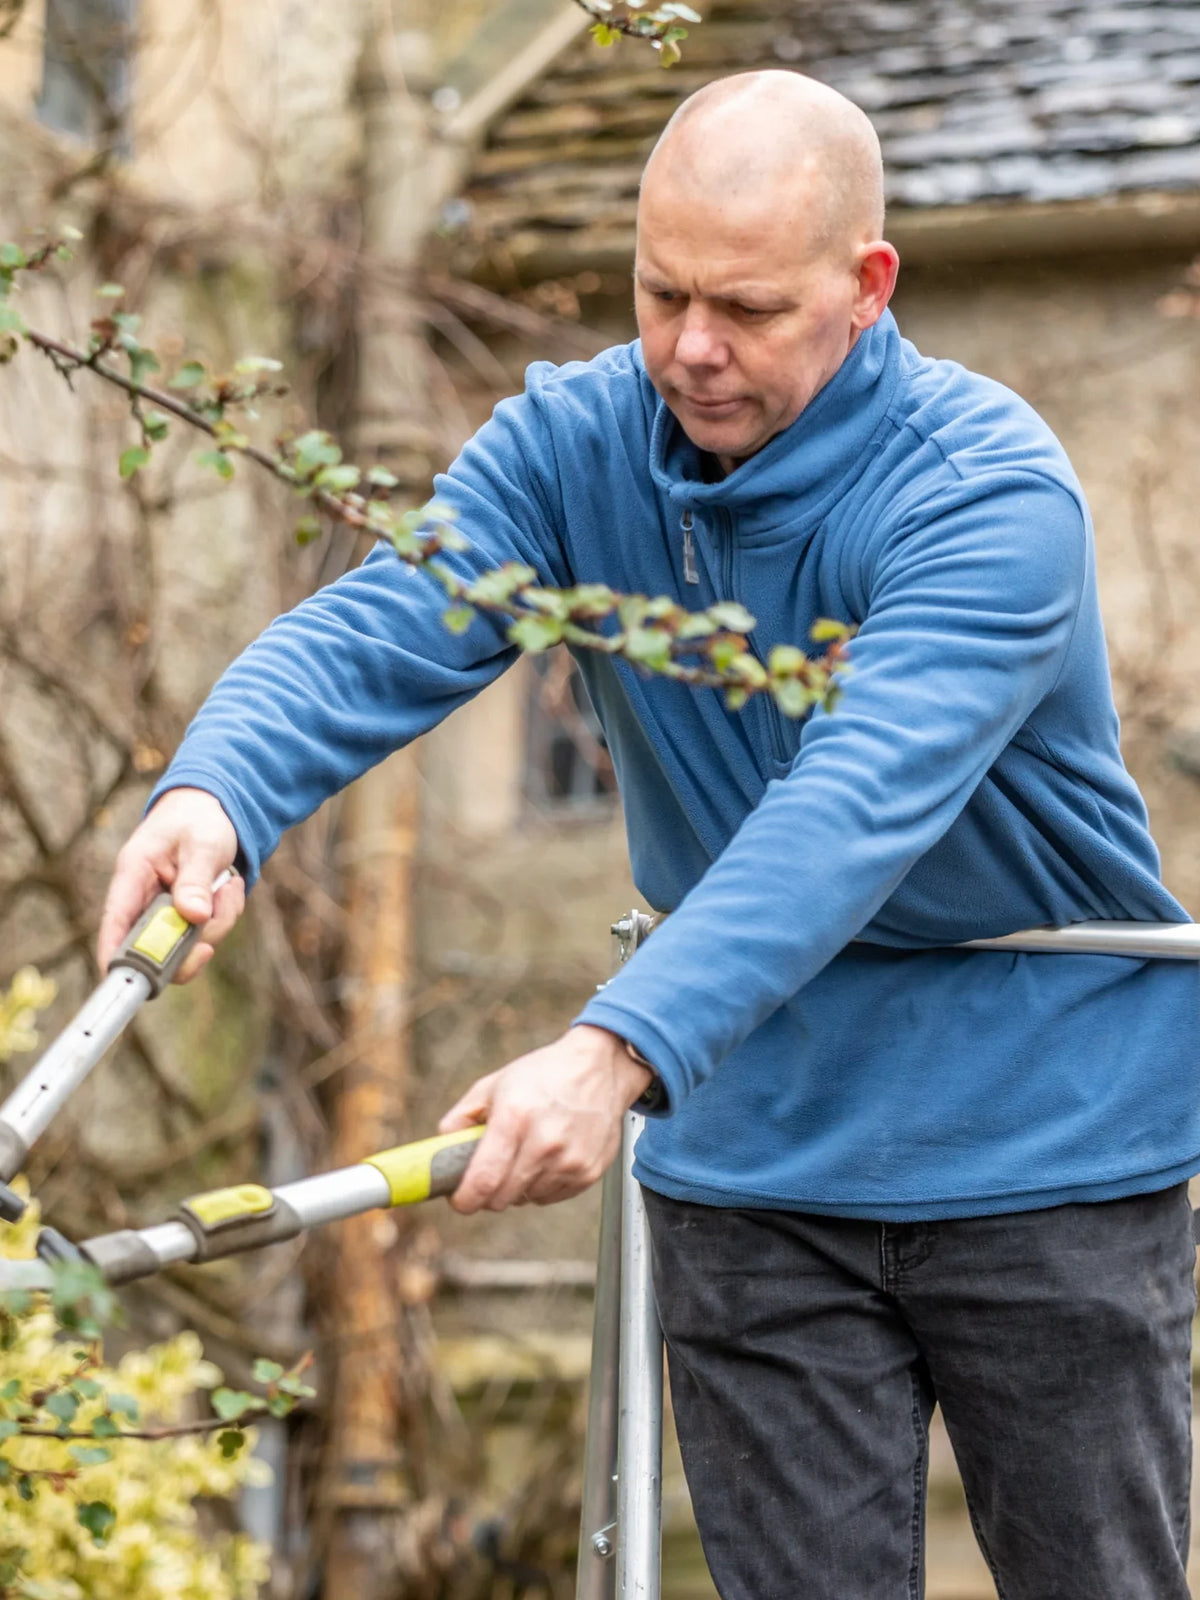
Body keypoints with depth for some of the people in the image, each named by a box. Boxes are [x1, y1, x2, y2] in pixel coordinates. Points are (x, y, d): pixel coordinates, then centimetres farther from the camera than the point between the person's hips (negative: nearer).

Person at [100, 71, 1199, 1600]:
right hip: (755, 1158, 3)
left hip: (1042, 1144, -3)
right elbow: (381, 627, -21)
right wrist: (215, 791, -44)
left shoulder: (988, 490, -21)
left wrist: (617, 1050, -49)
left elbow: (856, 810, -35)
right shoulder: (571, 444, -5)